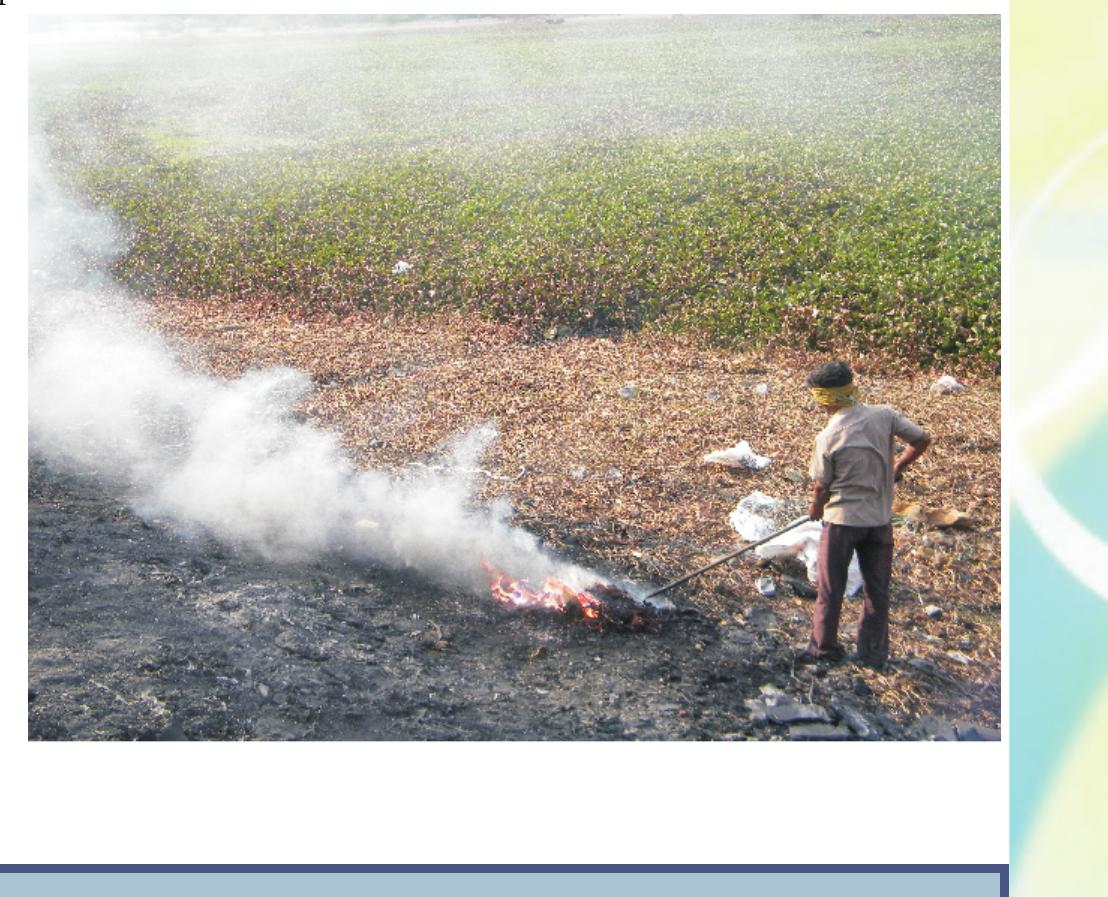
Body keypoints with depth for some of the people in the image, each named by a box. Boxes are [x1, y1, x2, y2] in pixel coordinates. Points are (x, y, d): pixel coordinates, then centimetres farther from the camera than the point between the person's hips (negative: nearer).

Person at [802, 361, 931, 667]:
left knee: (831, 589, 13)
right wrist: (898, 466, 15)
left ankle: (824, 647, 26)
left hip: (842, 519, -4)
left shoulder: (828, 437, -17)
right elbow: (922, 439, -1)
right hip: (880, 518, 4)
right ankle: (874, 653, 25)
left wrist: (816, 509, 13)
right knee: (877, 588, 16)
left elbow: (821, 486, -8)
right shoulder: (884, 416, -8)